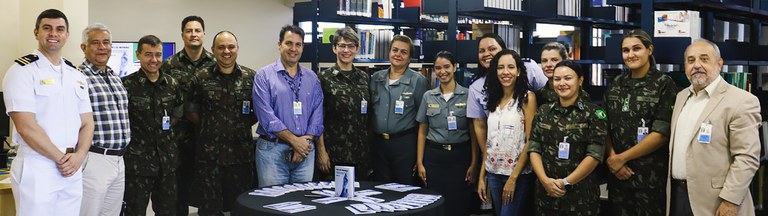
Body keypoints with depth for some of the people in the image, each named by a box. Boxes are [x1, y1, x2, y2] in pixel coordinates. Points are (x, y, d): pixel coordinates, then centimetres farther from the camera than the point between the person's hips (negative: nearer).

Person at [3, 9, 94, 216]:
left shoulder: (77, 76, 13)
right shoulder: (22, 71, -6)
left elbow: (87, 123, 10)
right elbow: (26, 126, -14)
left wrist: (79, 156, -7)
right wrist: (61, 158, -11)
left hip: (73, 171, 6)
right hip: (36, 170, -5)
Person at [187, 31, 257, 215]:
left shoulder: (251, 77, 2)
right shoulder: (200, 79, 1)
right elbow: (191, 112, 9)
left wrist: (242, 125, 0)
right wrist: (209, 127, 3)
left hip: (241, 153, 1)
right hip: (208, 154, 0)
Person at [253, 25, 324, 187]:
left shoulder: (312, 78, 12)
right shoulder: (264, 76, 0)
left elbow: (317, 114, 6)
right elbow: (266, 116, -10)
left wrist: (306, 141, -9)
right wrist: (294, 140, -13)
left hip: (306, 149, 4)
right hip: (273, 149, -3)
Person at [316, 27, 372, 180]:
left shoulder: (364, 78, 10)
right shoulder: (325, 78, -3)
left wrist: (371, 150, 10)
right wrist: (321, 151, -11)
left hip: (362, 153, 4)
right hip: (334, 153, -4)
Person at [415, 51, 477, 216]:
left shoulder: (467, 95, -1)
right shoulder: (428, 96, 6)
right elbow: (422, 132, 9)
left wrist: (474, 163, -5)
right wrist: (419, 162, 4)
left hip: (459, 156, -2)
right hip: (434, 156, 2)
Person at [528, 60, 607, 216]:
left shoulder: (593, 113, -3)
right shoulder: (543, 112, 7)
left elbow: (595, 155, -10)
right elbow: (533, 149, 3)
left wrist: (566, 182, -14)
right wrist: (545, 180, -11)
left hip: (581, 196, -3)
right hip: (546, 193, 3)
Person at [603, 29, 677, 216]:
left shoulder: (664, 85, -6)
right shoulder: (616, 84, 7)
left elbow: (661, 134, -12)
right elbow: (604, 126, 7)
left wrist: (622, 158, -11)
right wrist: (612, 157, -8)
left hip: (650, 175, -4)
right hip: (617, 173, 4)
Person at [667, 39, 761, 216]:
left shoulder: (741, 101, -11)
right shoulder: (681, 96, 11)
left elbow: (747, 157, -15)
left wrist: (730, 201, -19)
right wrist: (671, 185, 13)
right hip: (676, 194, 6)